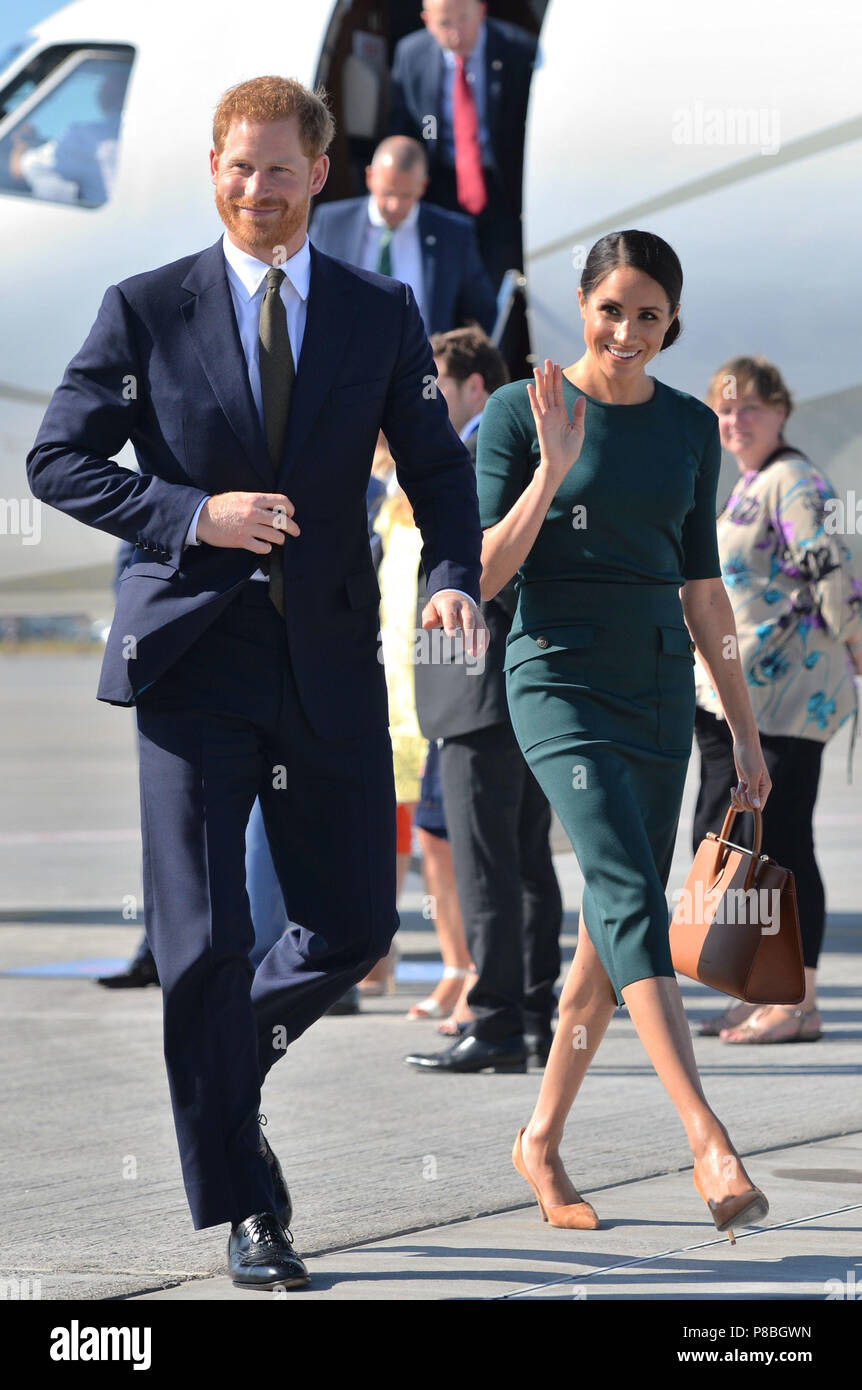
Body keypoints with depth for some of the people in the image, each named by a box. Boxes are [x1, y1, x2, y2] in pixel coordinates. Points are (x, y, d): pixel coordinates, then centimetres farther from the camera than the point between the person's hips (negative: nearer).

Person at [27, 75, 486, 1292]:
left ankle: (225, 1057, 35)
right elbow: (57, 459, 1)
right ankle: (246, 1210, 5)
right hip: (193, 656, -3)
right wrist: (192, 516, -13)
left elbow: (437, 466, 7)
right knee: (203, 941, -5)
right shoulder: (146, 312, 2)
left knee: (355, 926, 5)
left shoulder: (383, 315, 9)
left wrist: (453, 575, -14)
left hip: (330, 662, 3)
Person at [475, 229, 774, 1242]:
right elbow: (486, 574, -7)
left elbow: (700, 585, 16)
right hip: (560, 679, -5)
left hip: (660, 689, 5)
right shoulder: (521, 412, -3)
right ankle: (709, 1145, -30)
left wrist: (744, 729, 15)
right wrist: (553, 470, -19)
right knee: (631, 899, -20)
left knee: (611, 930, 7)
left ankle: (542, 1142, 21)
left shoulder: (689, 427, 10)